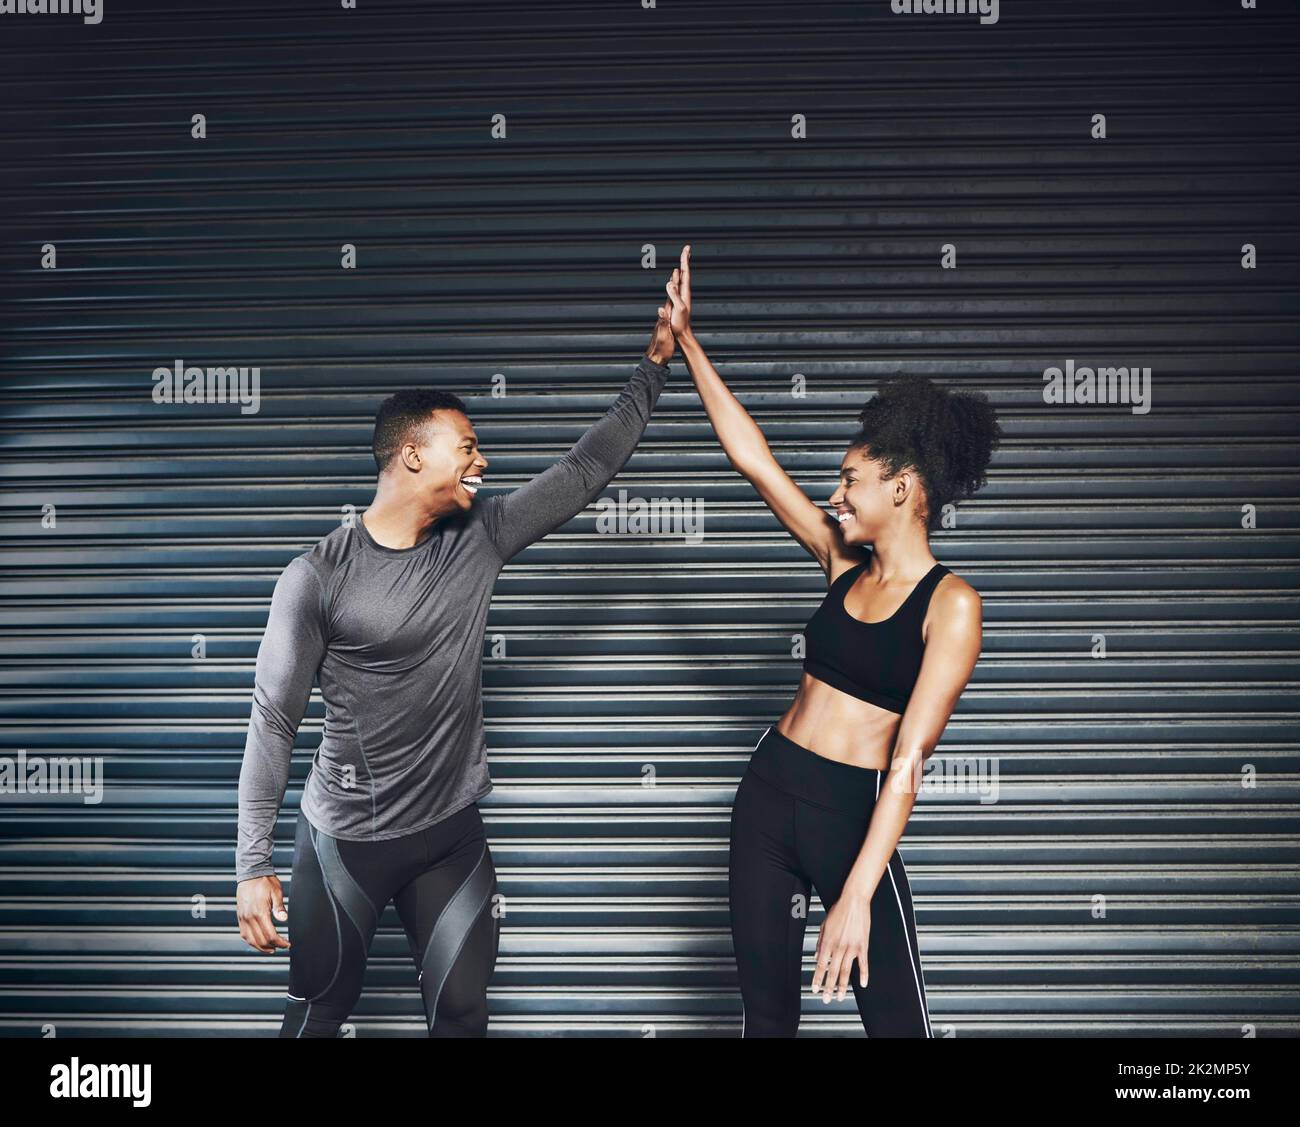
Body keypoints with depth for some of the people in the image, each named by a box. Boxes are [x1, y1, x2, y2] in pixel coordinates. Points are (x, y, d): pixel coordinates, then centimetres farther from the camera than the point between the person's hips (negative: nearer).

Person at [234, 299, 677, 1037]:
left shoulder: (480, 539, -2)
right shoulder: (318, 577, -13)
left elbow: (589, 468, 3)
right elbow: (274, 722, -10)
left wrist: (655, 365, 1)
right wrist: (254, 865, -12)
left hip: (454, 834, 4)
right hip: (345, 838, -3)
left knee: (462, 1014, 9)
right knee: (320, 1013, 11)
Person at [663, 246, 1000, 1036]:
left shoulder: (952, 605, -12)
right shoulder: (845, 562, 6)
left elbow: (908, 759, -20)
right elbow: (752, 458, 7)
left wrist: (857, 894, -27)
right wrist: (687, 339, 8)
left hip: (852, 815, -6)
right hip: (768, 793, 6)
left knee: (899, 1022, 1)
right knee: (766, 1013, 14)